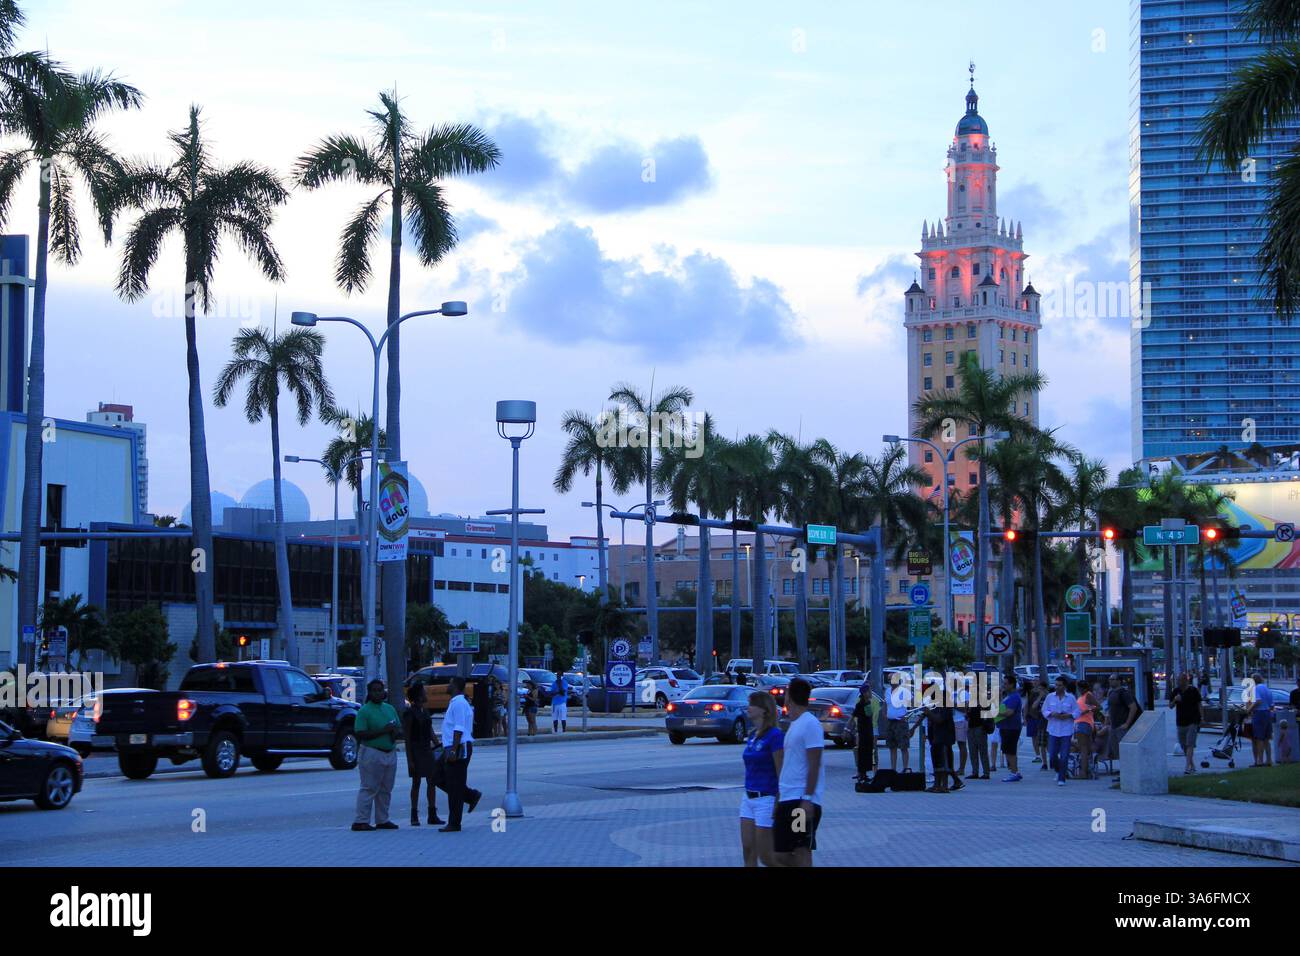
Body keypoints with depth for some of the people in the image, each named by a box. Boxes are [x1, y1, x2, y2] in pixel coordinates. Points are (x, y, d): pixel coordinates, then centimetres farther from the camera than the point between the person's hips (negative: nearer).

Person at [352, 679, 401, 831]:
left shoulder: (390, 709, 15)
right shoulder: (364, 711, -7)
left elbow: (399, 728, 18)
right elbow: (360, 734, -15)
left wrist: (395, 732, -7)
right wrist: (383, 731, -20)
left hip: (390, 753, 7)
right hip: (372, 754, -7)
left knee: (385, 790, 10)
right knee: (369, 788, -8)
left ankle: (382, 820, 17)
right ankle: (361, 821, -6)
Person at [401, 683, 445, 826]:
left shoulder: (425, 712, 13)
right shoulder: (409, 713, -10)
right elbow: (407, 737, -12)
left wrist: (438, 745, 5)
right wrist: (410, 759, -15)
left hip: (428, 750, 7)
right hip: (416, 750, -7)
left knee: (432, 782, 4)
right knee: (416, 783, -1)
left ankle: (432, 815, 8)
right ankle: (414, 816, 6)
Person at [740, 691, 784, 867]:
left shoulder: (774, 735, -15)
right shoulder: (753, 736, 11)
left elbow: (781, 773, -16)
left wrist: (778, 805, -17)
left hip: (766, 799, -8)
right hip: (749, 798, 8)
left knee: (765, 855, -3)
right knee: (748, 851, 6)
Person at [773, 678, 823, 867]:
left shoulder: (810, 724, -11)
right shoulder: (794, 724, 17)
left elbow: (814, 766, -16)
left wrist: (807, 800, -21)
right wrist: (778, 798, 24)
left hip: (802, 800, -10)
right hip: (787, 800, 10)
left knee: (802, 853, -9)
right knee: (781, 855, 9)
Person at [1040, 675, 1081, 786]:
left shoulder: (1071, 698, 2)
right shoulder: (1050, 697, 6)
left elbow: (1077, 712, 3)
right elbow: (1044, 711, 8)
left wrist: (1068, 715, -15)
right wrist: (1052, 714, -12)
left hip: (1066, 731, -2)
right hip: (1053, 730, 2)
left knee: (1064, 756, -5)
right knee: (1052, 755, -1)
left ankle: (1061, 779, 3)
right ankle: (1058, 771, 28)